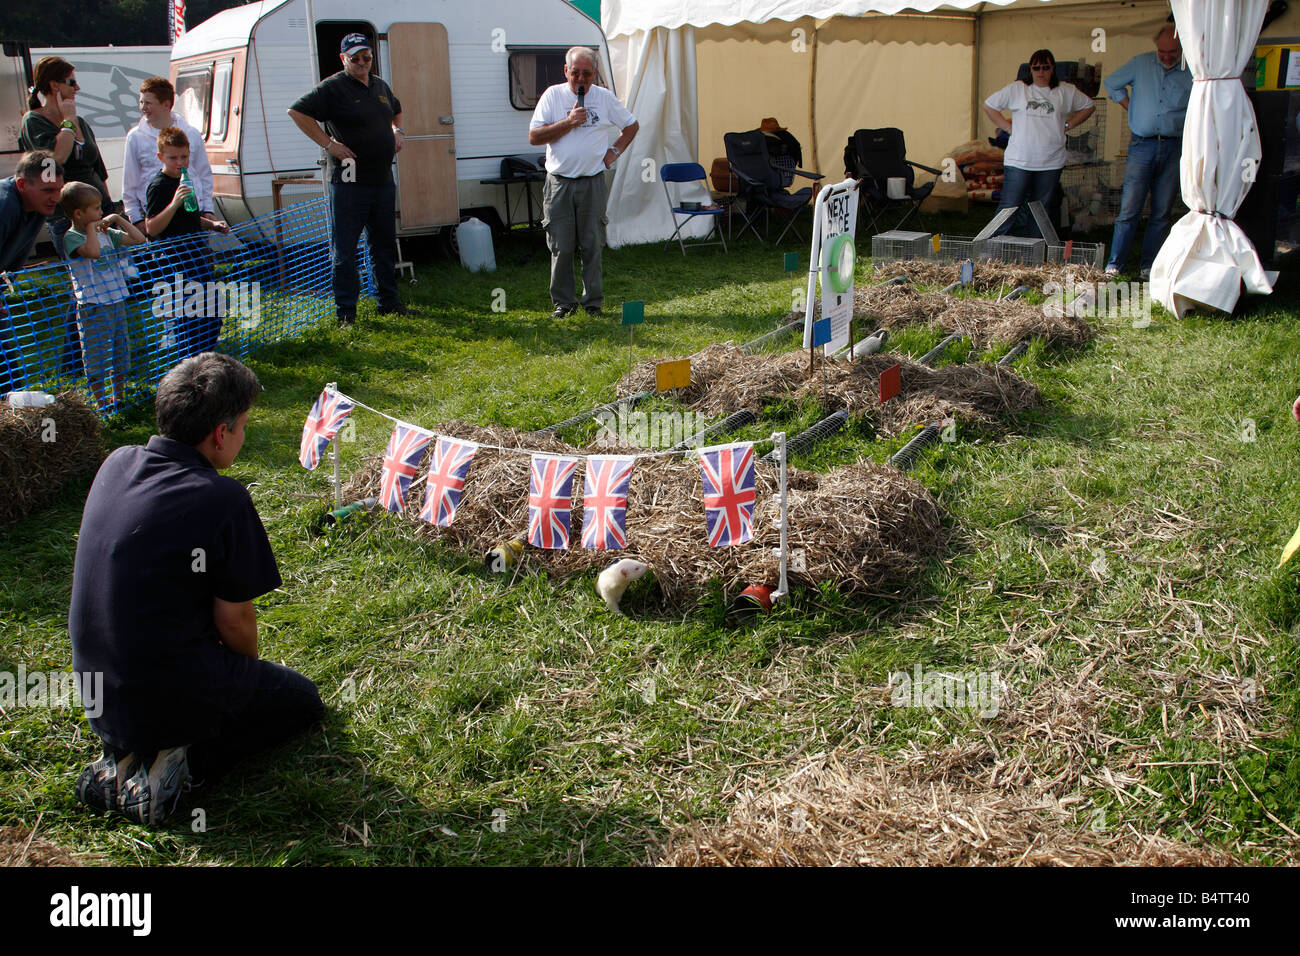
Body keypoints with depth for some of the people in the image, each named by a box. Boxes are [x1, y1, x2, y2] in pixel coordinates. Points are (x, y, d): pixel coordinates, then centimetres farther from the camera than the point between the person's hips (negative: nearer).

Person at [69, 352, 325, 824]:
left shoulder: (117, 464, -1)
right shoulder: (221, 499, -23)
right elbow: (235, 621, -15)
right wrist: (251, 668, 9)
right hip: (174, 695, -7)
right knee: (303, 699, 19)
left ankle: (126, 755, 10)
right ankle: (183, 760, -4)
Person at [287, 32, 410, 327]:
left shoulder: (380, 86, 14)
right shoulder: (333, 87, -8)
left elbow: (396, 111, 35)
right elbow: (297, 111, -13)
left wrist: (398, 131, 14)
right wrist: (328, 143, -16)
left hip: (383, 179, 7)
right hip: (349, 183, -7)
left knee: (385, 244, 14)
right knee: (344, 248, -3)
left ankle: (388, 302, 26)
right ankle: (346, 311, 2)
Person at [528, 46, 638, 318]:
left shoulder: (605, 98, 6)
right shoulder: (553, 95, 2)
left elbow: (631, 126, 20)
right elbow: (534, 137, -5)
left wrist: (615, 151, 7)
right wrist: (568, 122, -12)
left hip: (593, 183, 1)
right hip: (559, 183, -1)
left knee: (592, 246, 3)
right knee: (561, 247, 1)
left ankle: (593, 301, 12)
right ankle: (563, 302, 12)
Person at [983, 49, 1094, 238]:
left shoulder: (1066, 91, 9)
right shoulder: (1016, 89, 5)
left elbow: (1088, 107, 23)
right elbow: (989, 105, 12)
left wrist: (1066, 125, 9)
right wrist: (1008, 127, 3)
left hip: (1050, 163, 2)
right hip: (1018, 161, -2)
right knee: (1009, 207, -7)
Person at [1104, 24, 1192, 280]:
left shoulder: (1193, 73, 1)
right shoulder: (1140, 64, 3)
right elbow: (1112, 83, 17)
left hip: (1174, 148, 1)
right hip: (1142, 145, 0)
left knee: (1162, 211, 4)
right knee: (1129, 208, -4)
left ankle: (1150, 265, 12)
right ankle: (1115, 263, 3)